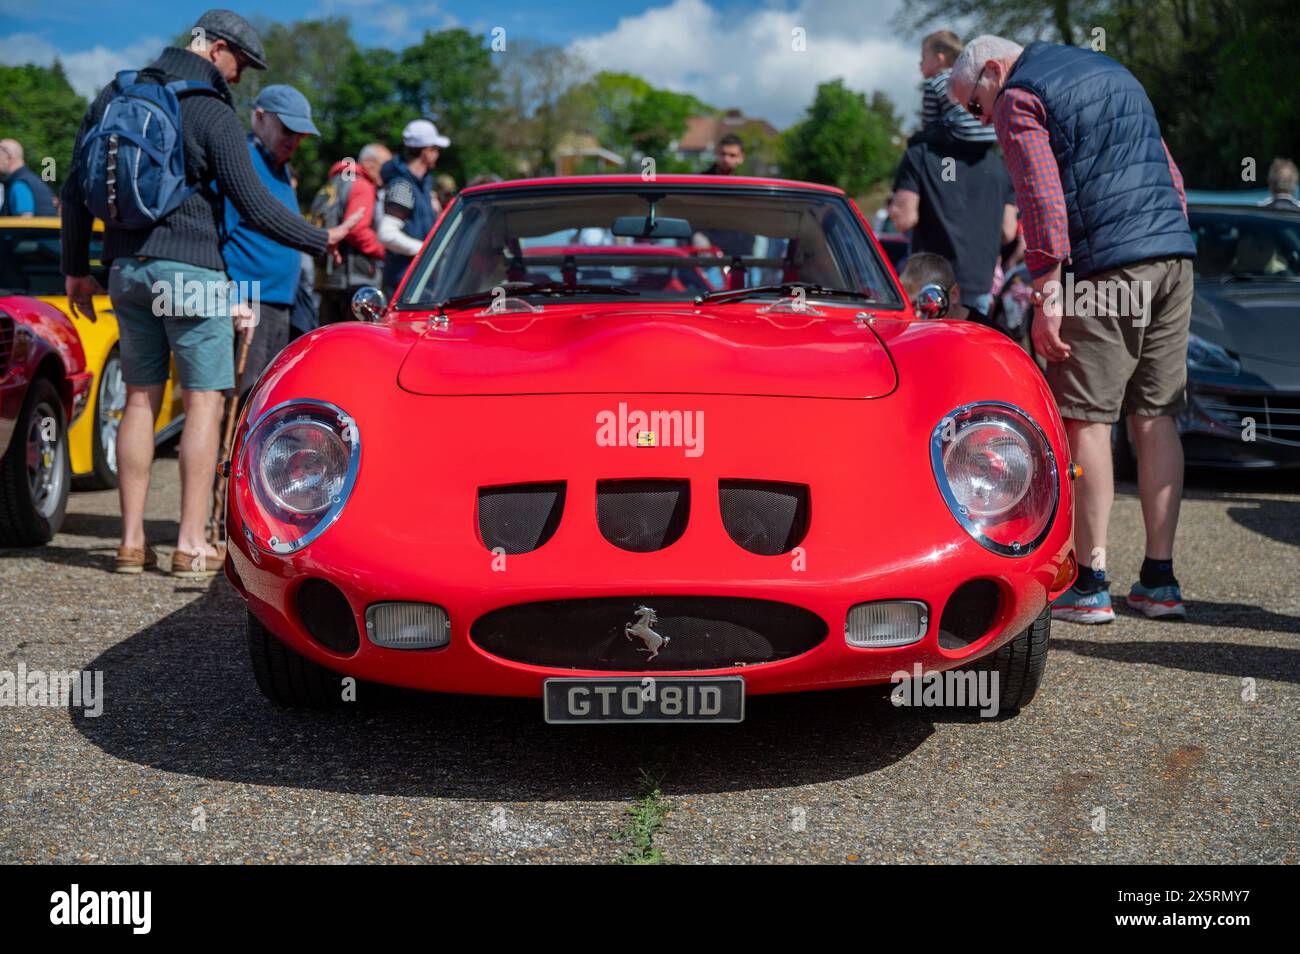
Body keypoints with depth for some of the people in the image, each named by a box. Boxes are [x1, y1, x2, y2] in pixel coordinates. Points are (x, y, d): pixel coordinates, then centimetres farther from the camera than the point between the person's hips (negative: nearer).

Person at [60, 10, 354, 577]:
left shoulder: (114, 96, 11)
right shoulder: (212, 112, -9)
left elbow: (75, 190, 13)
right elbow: (252, 205, -11)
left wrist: (76, 269, 19)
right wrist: (319, 241, 0)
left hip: (127, 269, 6)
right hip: (190, 272, -6)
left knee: (140, 400, 11)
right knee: (204, 401, -1)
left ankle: (132, 541, 11)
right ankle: (192, 545, -4)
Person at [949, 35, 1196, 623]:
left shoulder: (1018, 98, 0)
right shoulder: (1111, 71, 25)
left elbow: (1044, 199, -13)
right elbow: (1171, 177, 24)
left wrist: (1047, 294, -14)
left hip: (1105, 266, -7)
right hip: (1175, 256, 8)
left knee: (1087, 420, -3)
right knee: (1156, 418, 8)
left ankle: (1090, 583, -3)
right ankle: (1159, 580, 10)